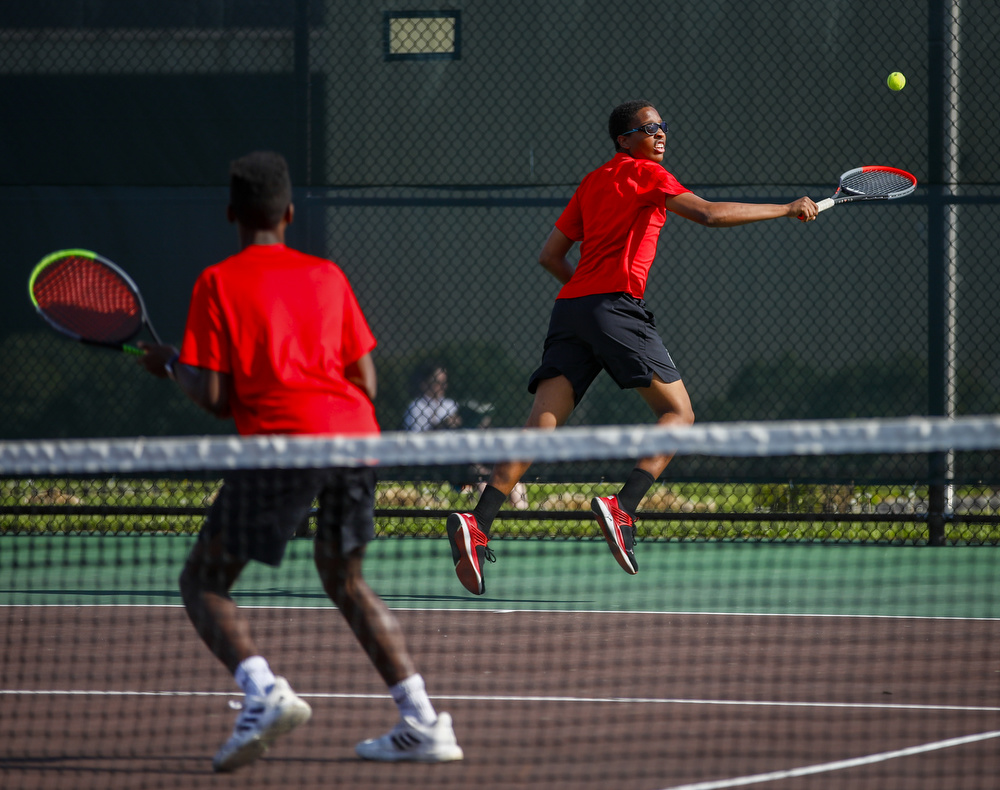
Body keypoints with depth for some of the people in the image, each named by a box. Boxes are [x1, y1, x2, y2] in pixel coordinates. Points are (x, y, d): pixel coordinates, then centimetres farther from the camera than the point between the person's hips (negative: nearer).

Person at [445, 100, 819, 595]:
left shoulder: (591, 183, 26)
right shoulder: (645, 174, 4)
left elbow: (550, 255, 26)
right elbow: (710, 215, -7)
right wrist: (787, 210, -1)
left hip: (570, 307, 7)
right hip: (617, 305, -7)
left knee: (541, 425, -4)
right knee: (678, 412, 1)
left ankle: (477, 524, -21)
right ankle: (621, 508, -19)